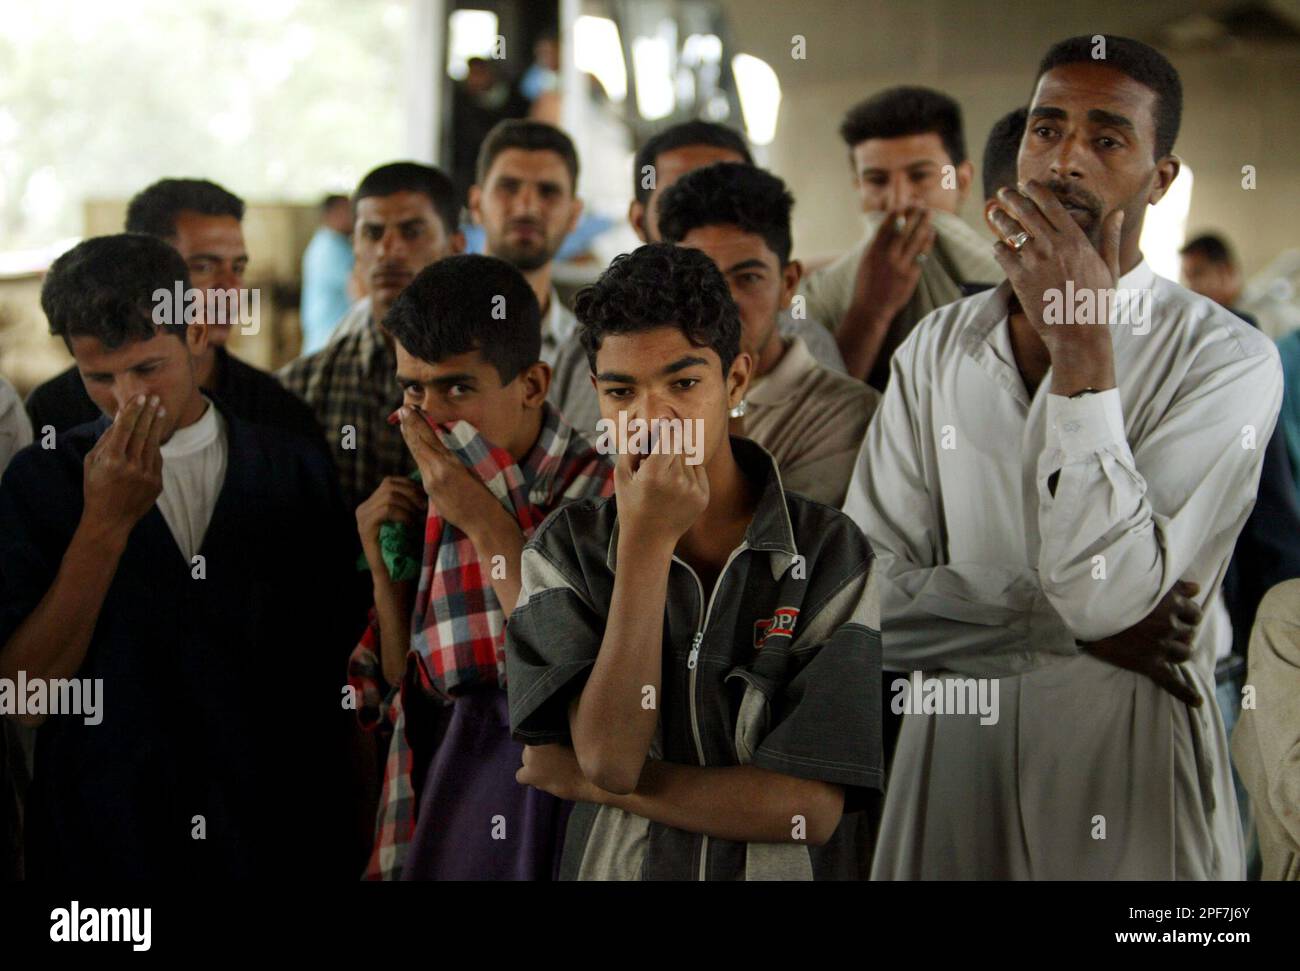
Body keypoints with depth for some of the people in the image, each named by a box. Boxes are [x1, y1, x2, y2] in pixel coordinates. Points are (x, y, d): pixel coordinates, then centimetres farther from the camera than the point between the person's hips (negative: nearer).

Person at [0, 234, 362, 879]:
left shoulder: (298, 472, 0)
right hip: (99, 848, -1)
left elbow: (339, 669, 5)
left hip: (279, 845, 1)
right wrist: (106, 522, -18)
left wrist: (352, 844, 0)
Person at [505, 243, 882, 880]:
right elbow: (609, 755, -12)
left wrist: (578, 778, -8)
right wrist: (647, 542, -15)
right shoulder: (565, 549, 1)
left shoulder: (836, 553, -5)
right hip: (610, 869, 2)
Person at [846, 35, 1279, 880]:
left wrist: (1083, 344, -20)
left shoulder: (1226, 358, -10)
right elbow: (868, 592, -4)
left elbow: (1112, 590, -20)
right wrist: (1069, 624, -14)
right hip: (949, 758, 3)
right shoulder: (938, 348, 3)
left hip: (1129, 778, -3)